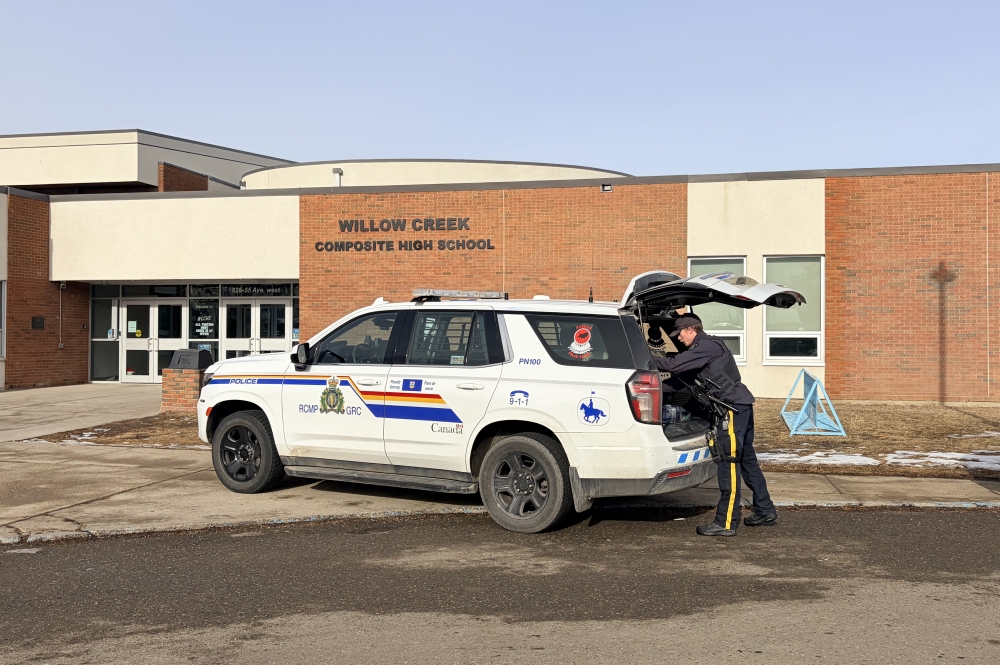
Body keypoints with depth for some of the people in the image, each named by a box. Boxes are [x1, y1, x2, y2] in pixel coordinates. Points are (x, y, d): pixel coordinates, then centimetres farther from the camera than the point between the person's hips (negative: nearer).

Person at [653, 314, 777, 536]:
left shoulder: (706, 347, -11)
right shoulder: (711, 345, 21)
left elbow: (674, 364, -19)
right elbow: (686, 375, 23)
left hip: (733, 407, -10)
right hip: (741, 405, 11)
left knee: (728, 465, -10)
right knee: (747, 461, 16)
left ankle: (725, 523, -9)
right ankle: (765, 511, 24)